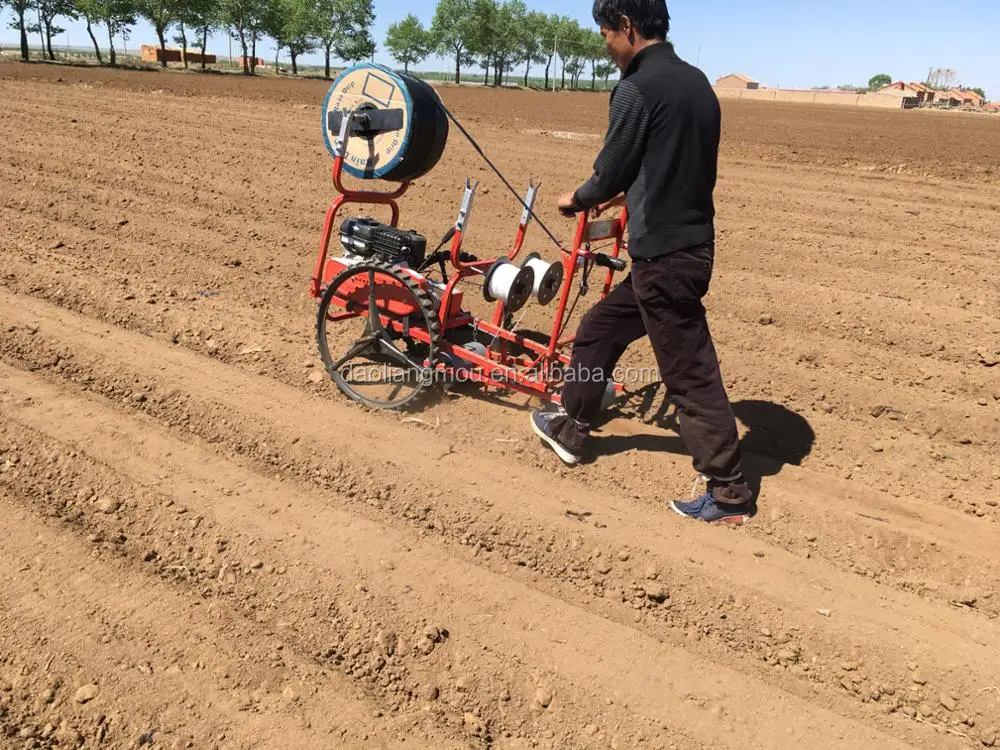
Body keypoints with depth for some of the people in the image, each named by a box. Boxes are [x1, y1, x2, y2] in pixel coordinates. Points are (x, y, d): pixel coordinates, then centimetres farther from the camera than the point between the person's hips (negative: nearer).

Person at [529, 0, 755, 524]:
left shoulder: (637, 89, -15)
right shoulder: (696, 81, 12)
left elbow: (609, 174, -10)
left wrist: (577, 199, 11)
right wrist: (624, 192, 26)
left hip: (663, 255, -9)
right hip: (692, 244, 9)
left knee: (689, 374, -1)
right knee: (597, 332, 21)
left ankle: (729, 494, 11)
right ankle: (570, 427, 37)